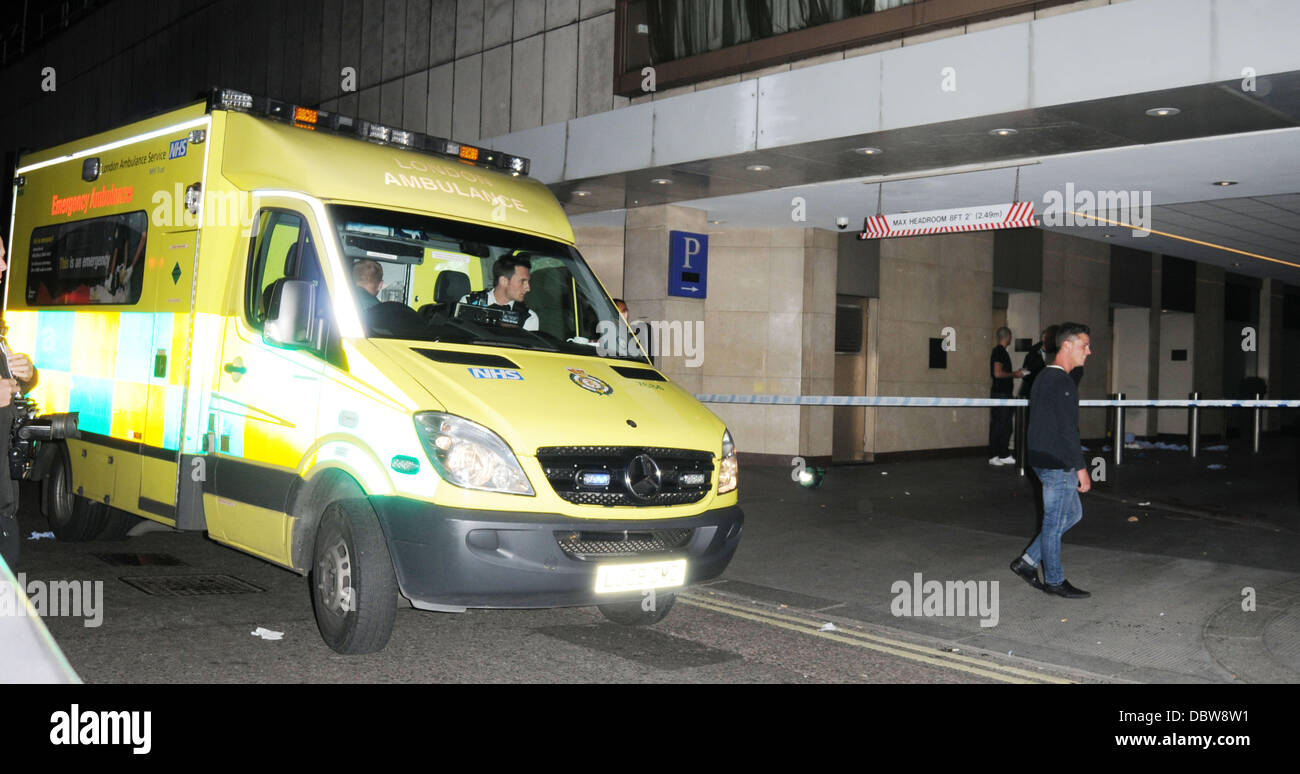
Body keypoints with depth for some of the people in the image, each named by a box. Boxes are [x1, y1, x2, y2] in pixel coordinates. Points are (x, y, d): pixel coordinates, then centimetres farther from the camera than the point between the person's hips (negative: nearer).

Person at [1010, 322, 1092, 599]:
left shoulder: (1044, 377, 14)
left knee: (1073, 513, 19)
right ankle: (1054, 580, 14)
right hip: (1058, 464, -10)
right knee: (1055, 521, 2)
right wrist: (1081, 468, -17)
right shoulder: (1061, 382, -18)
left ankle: (1028, 561, 20)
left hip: (1043, 459, 10)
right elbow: (1068, 430, -21)